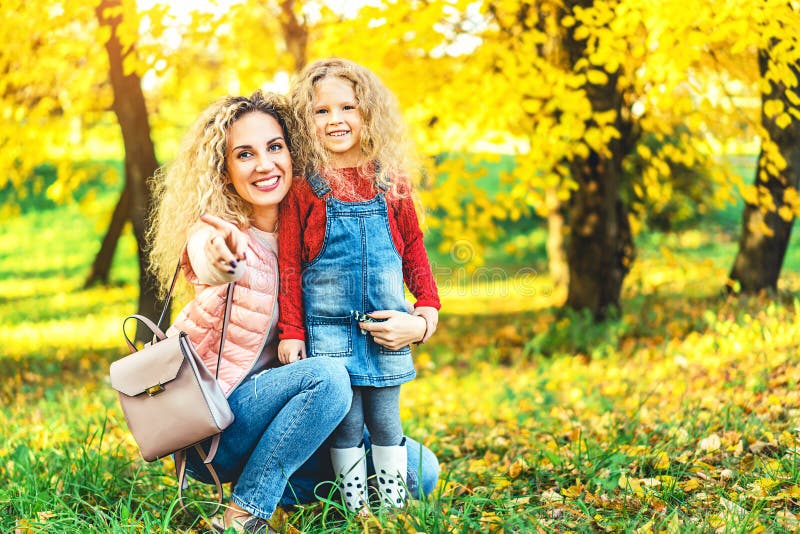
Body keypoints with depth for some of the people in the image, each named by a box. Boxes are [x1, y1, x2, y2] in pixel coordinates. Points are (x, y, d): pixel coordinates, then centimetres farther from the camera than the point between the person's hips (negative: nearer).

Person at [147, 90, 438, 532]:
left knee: (421, 470, -4)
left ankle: (276, 488, 7)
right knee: (328, 375, -30)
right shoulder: (213, 232, -16)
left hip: (274, 414, 6)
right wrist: (224, 258, -65)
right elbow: (208, 263, -40)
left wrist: (416, 325, -20)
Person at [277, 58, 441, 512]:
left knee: (385, 421, 8)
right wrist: (290, 332, -3)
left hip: (386, 326, 2)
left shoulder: (391, 184, 5)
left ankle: (395, 509, 17)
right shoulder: (303, 190, -2)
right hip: (328, 328, -2)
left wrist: (428, 308, 4)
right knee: (346, 425, 1)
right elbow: (289, 265, -1)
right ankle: (357, 511, 12)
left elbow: (414, 250, 12)